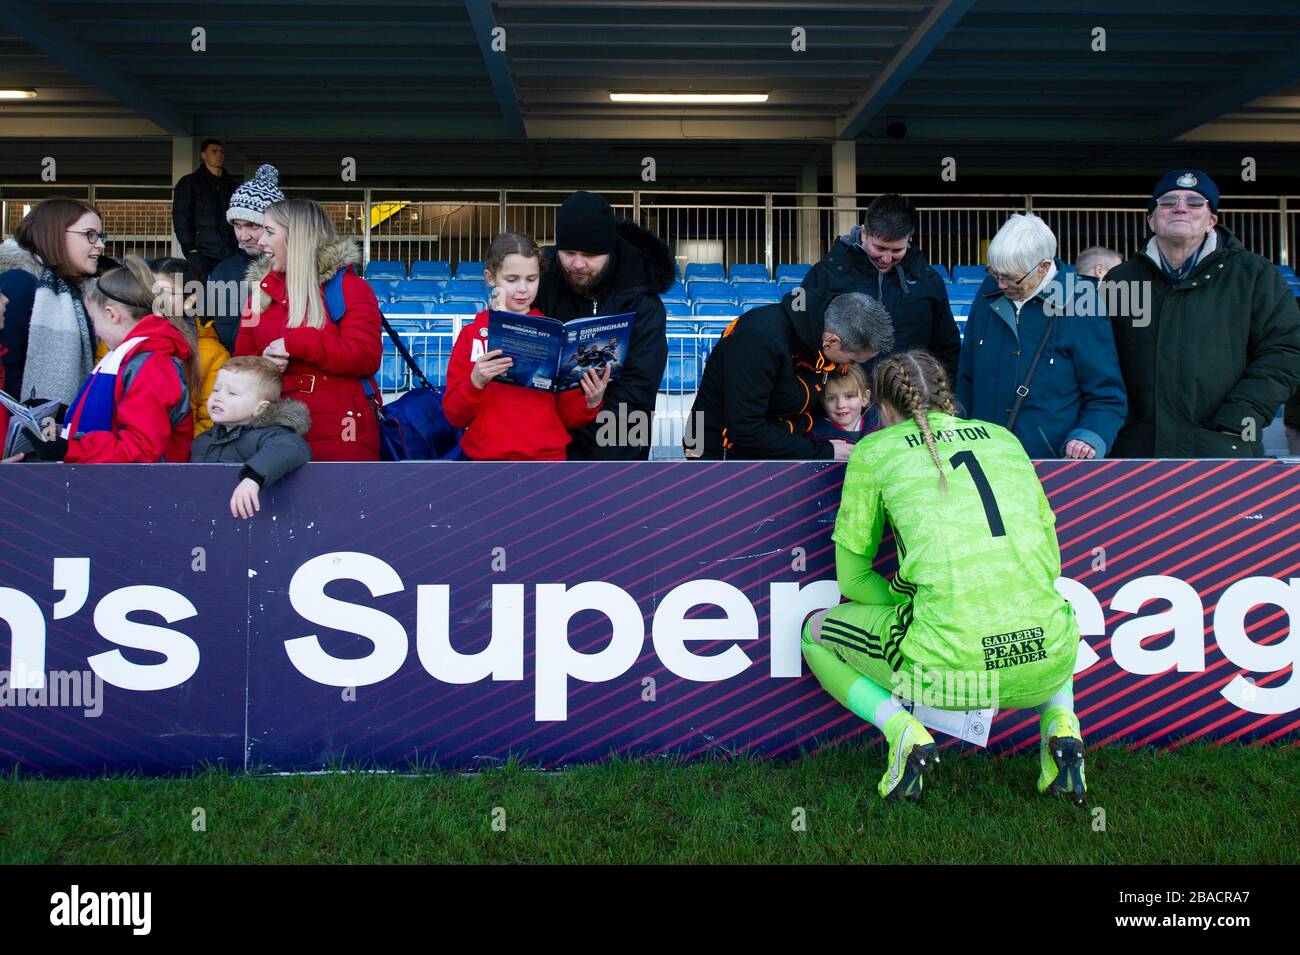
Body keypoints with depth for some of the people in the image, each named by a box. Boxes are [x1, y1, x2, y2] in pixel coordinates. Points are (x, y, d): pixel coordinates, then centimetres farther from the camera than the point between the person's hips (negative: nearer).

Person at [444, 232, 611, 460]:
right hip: (486, 457, 0)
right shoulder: (471, 334, 7)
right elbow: (454, 416, 3)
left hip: (548, 457, 0)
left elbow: (568, 415, 10)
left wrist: (590, 403, -9)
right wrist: (475, 382, -14)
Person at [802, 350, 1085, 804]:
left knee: (816, 631, 24)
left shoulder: (875, 449, 10)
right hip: (1047, 661, 4)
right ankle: (1060, 723, 13)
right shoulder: (1003, 437, 20)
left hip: (948, 666, -3)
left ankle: (904, 731, 0)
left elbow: (852, 580, 14)